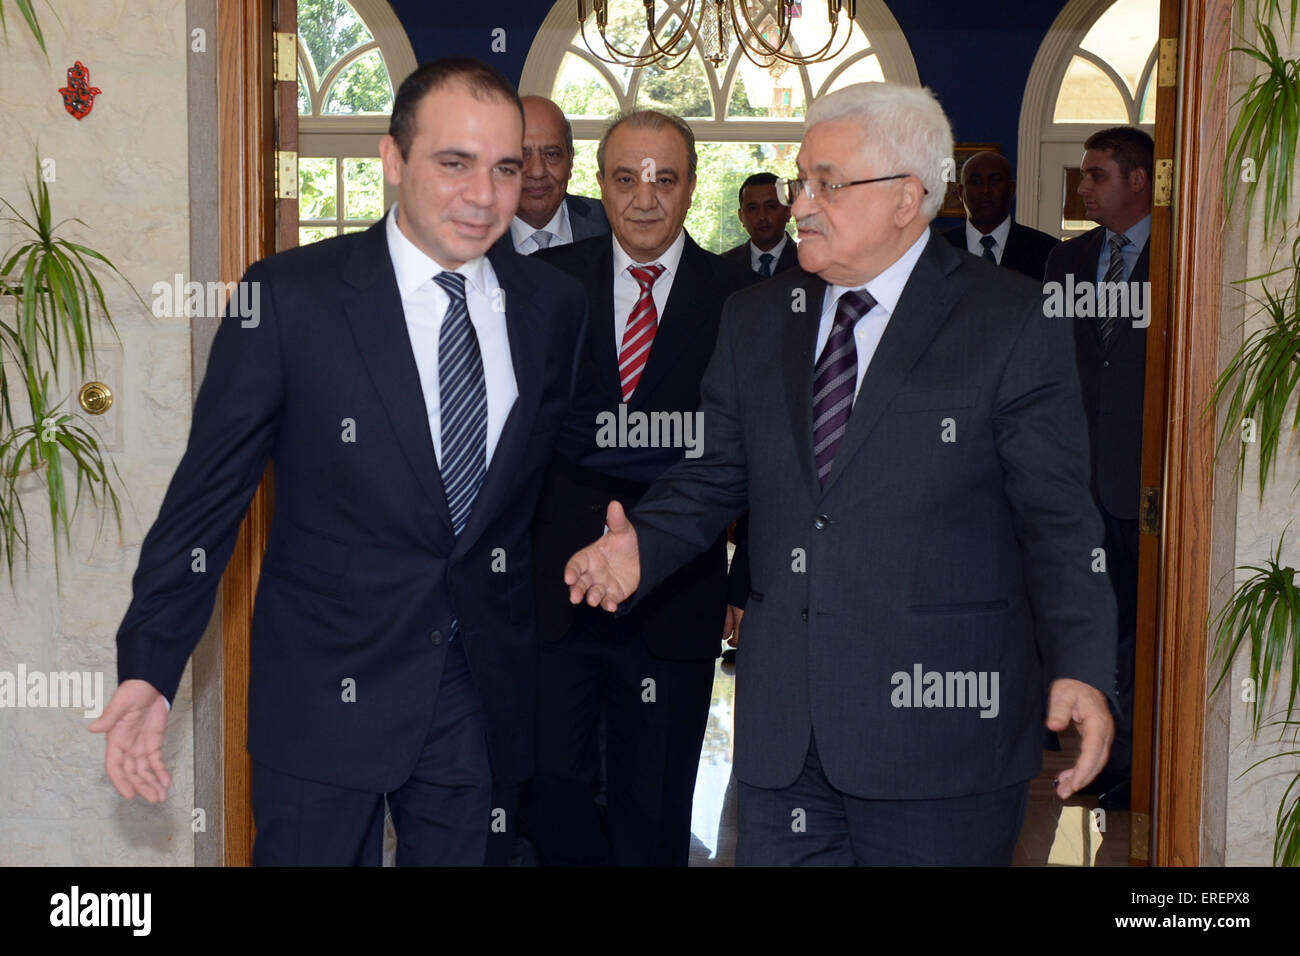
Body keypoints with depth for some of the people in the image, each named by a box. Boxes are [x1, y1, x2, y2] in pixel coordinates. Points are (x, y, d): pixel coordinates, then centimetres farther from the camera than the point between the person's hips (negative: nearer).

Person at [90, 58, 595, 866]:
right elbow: (208, 491, -7)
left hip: (487, 690, 3)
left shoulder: (555, 306, 2)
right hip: (328, 695, -3)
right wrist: (150, 669, -10)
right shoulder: (290, 296, -9)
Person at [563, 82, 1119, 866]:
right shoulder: (755, 320, 12)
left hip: (939, 722, -4)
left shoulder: (1012, 322, -4)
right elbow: (714, 475, 14)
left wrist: (1080, 669, -18)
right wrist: (641, 547, -5)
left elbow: (1056, 515, -7)